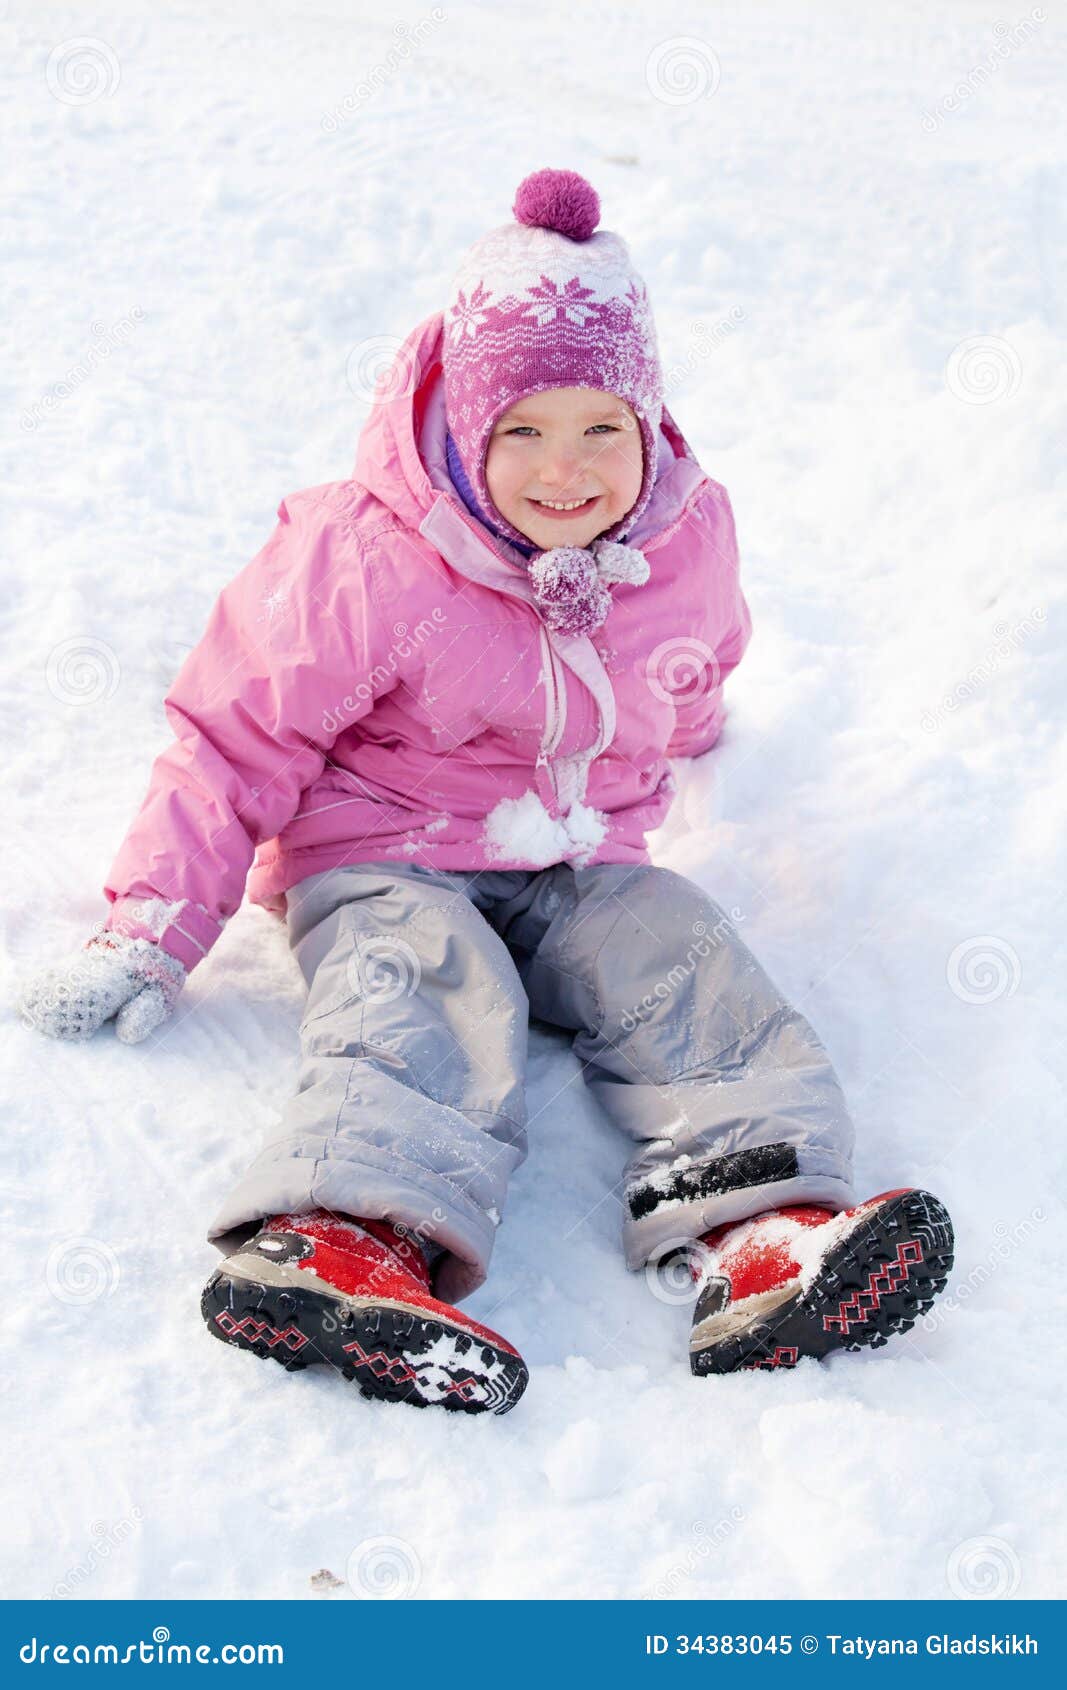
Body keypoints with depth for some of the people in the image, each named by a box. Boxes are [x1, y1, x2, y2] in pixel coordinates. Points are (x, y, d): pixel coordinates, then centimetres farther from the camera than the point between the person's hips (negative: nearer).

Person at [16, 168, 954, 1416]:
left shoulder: (688, 541, -2)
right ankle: (341, 1235, -57)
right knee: (429, 1004, -33)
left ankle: (759, 1233, -39)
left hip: (584, 868, 5)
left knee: (692, 980, -21)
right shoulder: (365, 564, -16)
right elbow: (237, 737, -10)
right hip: (383, 865, -4)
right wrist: (150, 930, -13)